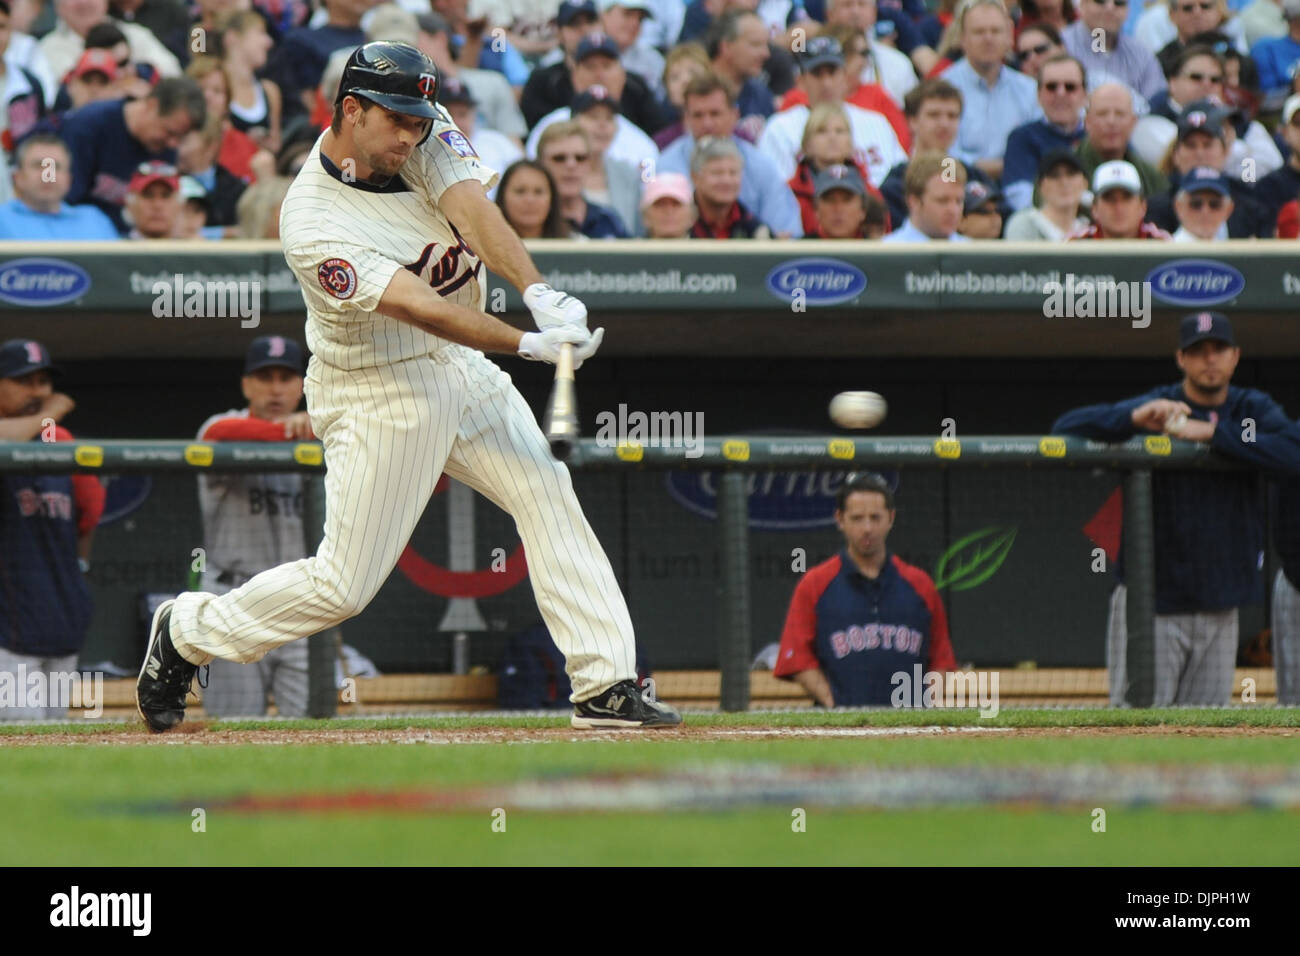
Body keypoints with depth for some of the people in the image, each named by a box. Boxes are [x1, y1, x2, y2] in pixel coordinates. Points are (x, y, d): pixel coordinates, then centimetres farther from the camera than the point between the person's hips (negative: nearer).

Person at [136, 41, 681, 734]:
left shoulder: (422, 135, -8)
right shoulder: (310, 222, -26)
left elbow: (473, 210, -25)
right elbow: (415, 306, -34)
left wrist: (538, 293, -42)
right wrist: (530, 343, -42)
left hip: (463, 368, 6)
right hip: (377, 397, -6)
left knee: (549, 495, -7)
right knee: (343, 586, -2)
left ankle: (606, 687, -5)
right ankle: (186, 632, 20)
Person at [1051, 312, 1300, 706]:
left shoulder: (1252, 409, 7)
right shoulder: (1157, 406, -3)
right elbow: (1065, 428, -13)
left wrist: (1211, 432, -18)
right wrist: (1134, 418, -30)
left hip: (1220, 609, 3)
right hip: (1151, 604, -3)